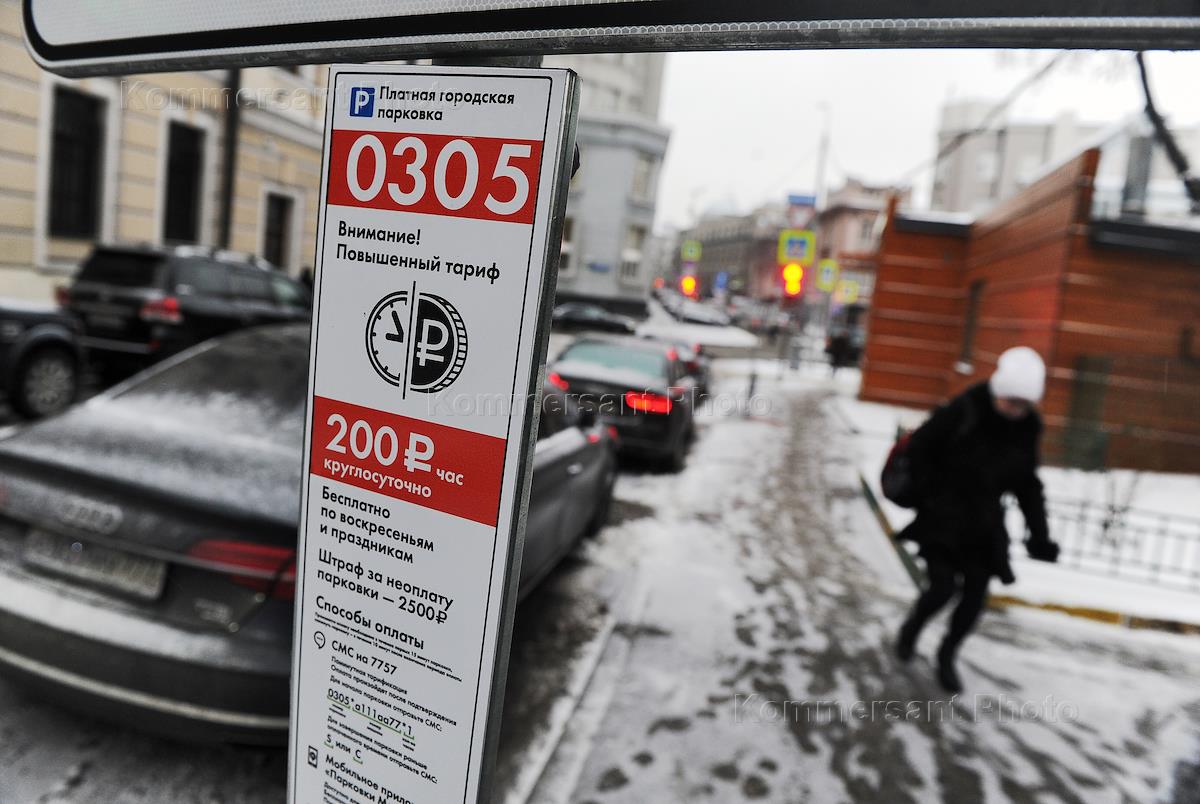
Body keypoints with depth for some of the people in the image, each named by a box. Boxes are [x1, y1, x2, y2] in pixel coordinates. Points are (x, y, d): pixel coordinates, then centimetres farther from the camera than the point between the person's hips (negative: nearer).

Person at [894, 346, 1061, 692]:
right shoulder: (964, 412, -19)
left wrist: (1039, 534, 1)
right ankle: (911, 628, 23)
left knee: (976, 595, 4)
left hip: (985, 523, 5)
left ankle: (947, 656, 27)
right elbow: (919, 447, -9)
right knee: (943, 586, -10)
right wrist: (934, 494, -8)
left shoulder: (1026, 429, -1)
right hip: (944, 517, -5)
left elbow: (1027, 484, 7)